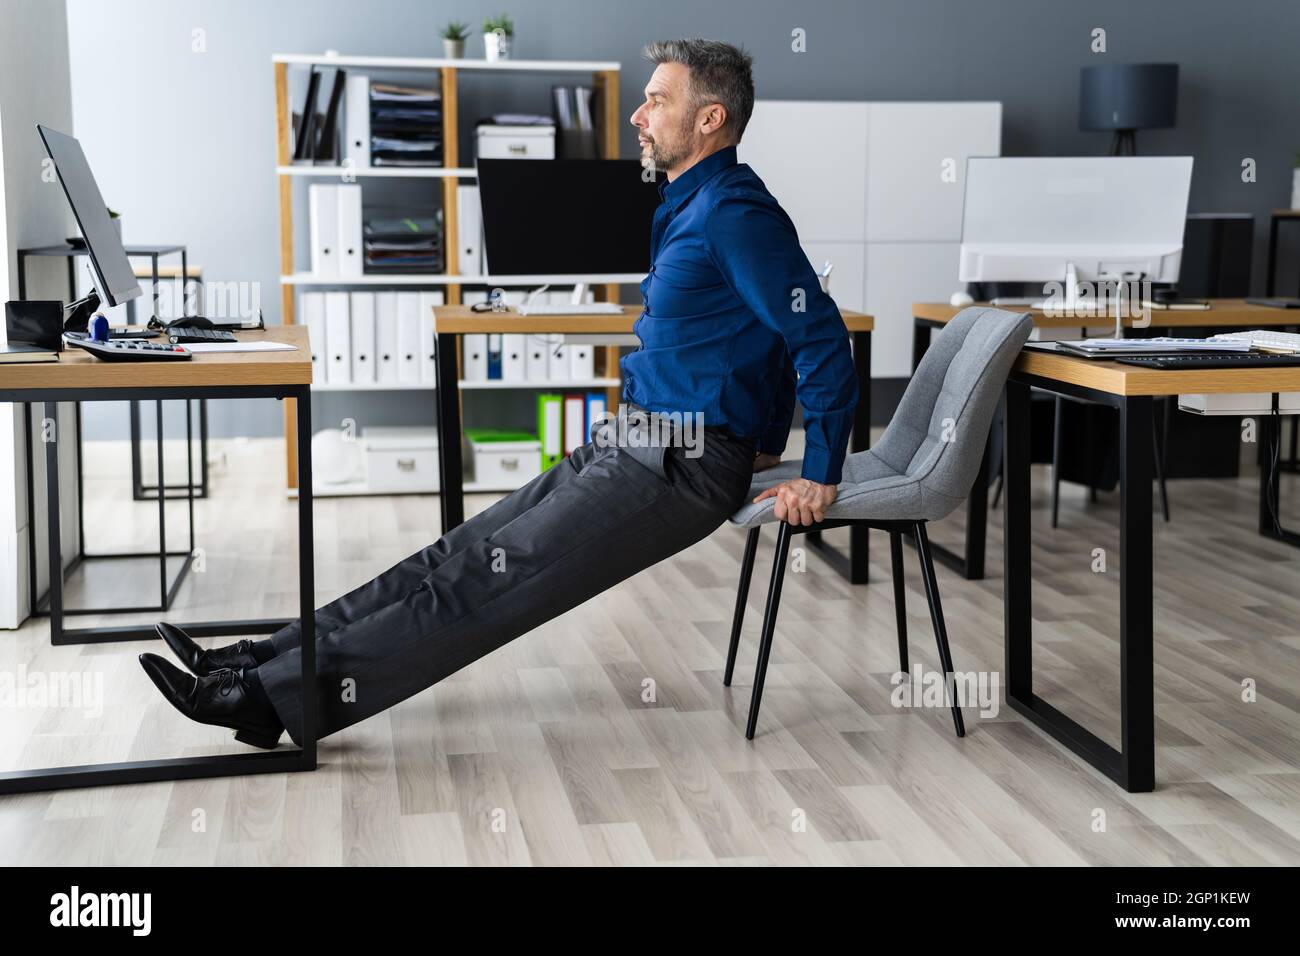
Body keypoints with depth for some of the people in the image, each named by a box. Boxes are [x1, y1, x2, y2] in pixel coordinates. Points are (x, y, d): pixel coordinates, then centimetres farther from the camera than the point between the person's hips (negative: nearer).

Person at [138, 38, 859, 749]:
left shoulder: (737, 213, -15)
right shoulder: (686, 204, 17)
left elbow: (822, 339, -20)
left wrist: (819, 477, -19)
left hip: (681, 468, -10)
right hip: (629, 446, 10)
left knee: (490, 578, -13)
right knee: (463, 553, 2)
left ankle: (273, 696, -13)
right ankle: (264, 661, 1)